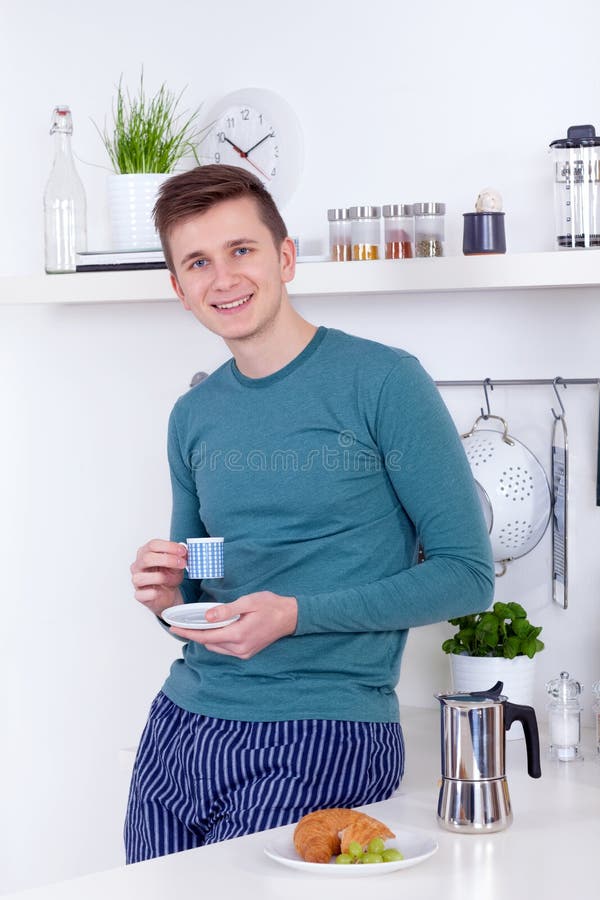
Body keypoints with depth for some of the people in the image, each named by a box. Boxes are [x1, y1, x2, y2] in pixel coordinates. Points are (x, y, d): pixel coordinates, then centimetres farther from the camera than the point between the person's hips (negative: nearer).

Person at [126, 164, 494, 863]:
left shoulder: (382, 383, -7)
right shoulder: (194, 417, 11)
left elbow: (467, 573, -9)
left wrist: (296, 615, -18)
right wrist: (167, 596, -3)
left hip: (324, 734, -6)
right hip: (182, 726, 6)